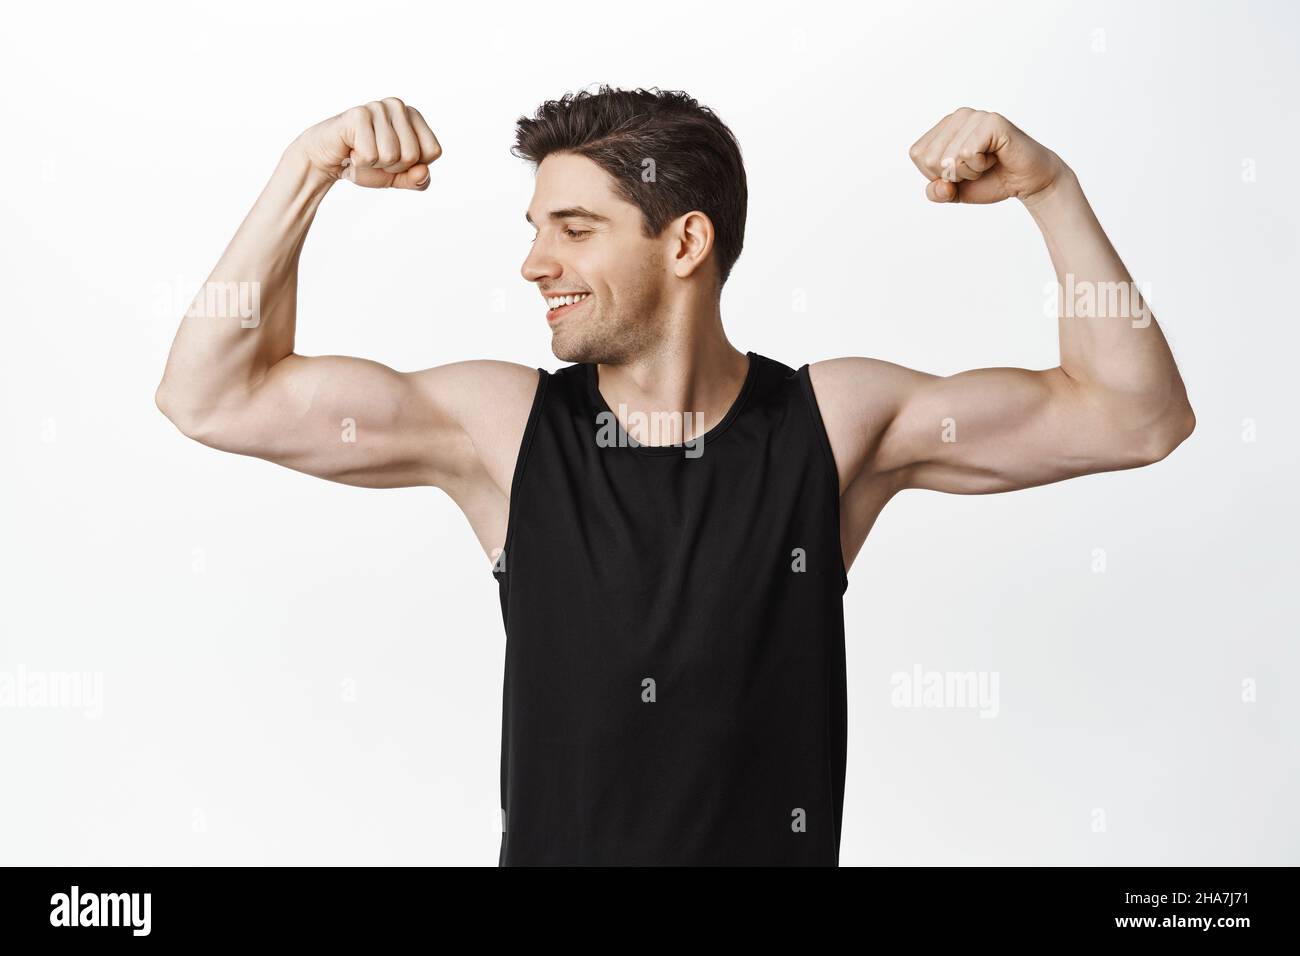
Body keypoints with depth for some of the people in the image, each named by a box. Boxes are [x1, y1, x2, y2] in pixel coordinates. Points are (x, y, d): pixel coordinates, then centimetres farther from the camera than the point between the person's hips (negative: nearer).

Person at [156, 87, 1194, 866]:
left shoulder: (836, 421, -6)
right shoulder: (502, 425, -5)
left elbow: (1138, 417, -4)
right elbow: (213, 399, -4)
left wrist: (1049, 188, -13)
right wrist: (308, 172, -12)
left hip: (778, 842, -1)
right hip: (552, 841, 1)